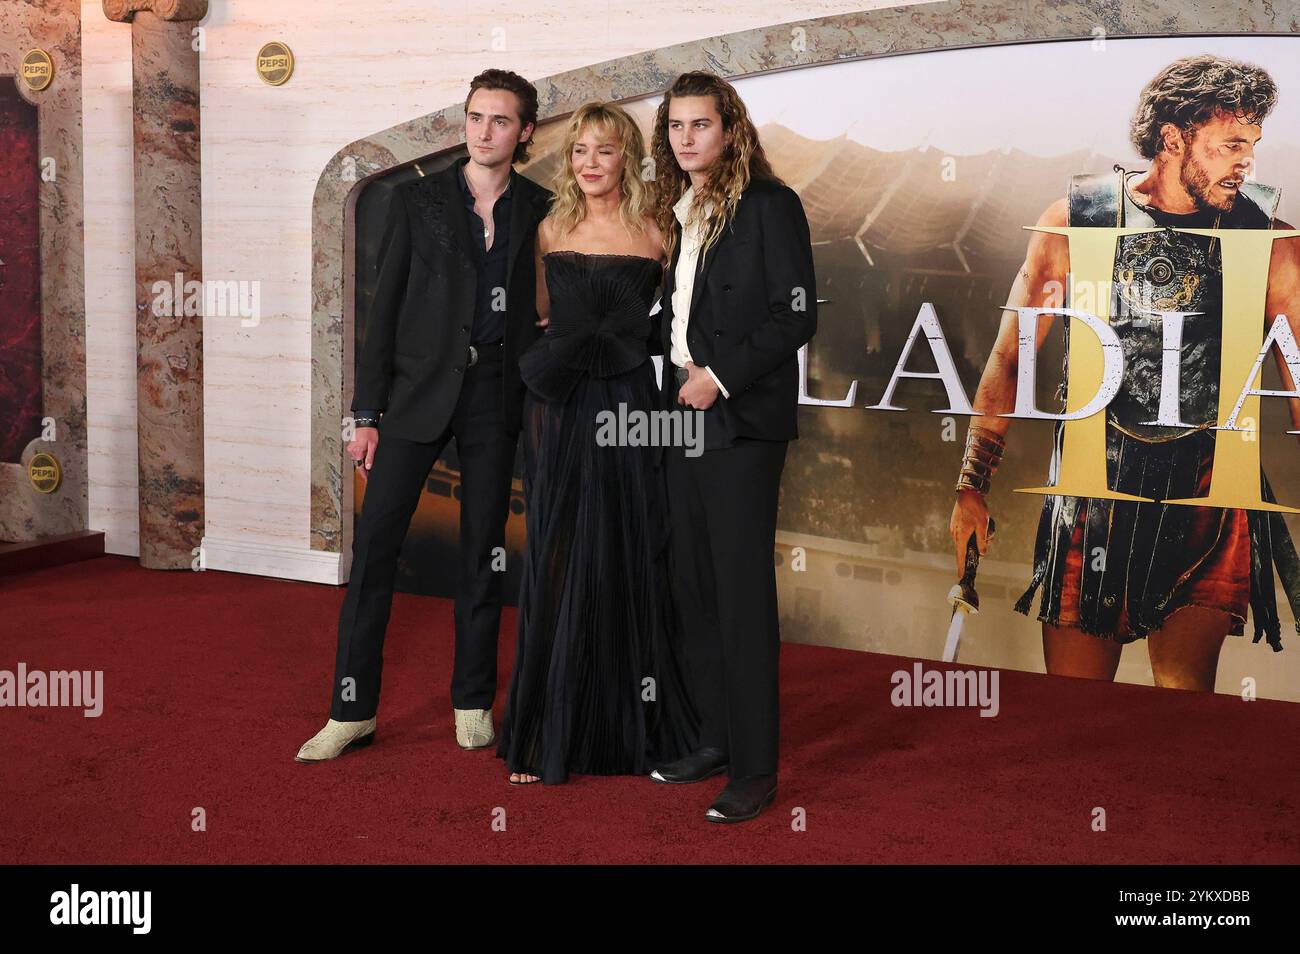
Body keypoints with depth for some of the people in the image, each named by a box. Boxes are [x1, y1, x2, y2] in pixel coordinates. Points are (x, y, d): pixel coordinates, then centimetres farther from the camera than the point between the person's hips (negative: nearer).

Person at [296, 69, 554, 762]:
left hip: (497, 393, 1)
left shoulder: (542, 211, 7)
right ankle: (352, 710, 2)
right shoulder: (417, 199, 5)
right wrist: (368, 413, -1)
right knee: (375, 540, -5)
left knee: (483, 549, 7)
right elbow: (385, 306, 3)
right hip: (421, 386, 0)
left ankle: (473, 703, 18)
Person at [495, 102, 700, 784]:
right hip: (559, 413, 2)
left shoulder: (652, 235, 1)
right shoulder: (550, 230, 8)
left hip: (627, 410, -1)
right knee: (557, 563, 3)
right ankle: (548, 735, 11)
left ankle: (632, 727, 17)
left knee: (628, 565, 4)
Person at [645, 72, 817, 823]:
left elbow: (796, 316, -11)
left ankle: (756, 767, 2)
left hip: (742, 422, -7)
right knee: (696, 586, 10)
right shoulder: (680, 213, 15)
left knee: (743, 592, -5)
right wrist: (677, 382, 7)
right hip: (684, 417, 7)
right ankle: (716, 739, 22)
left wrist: (721, 378, -13)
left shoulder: (769, 205, -6)